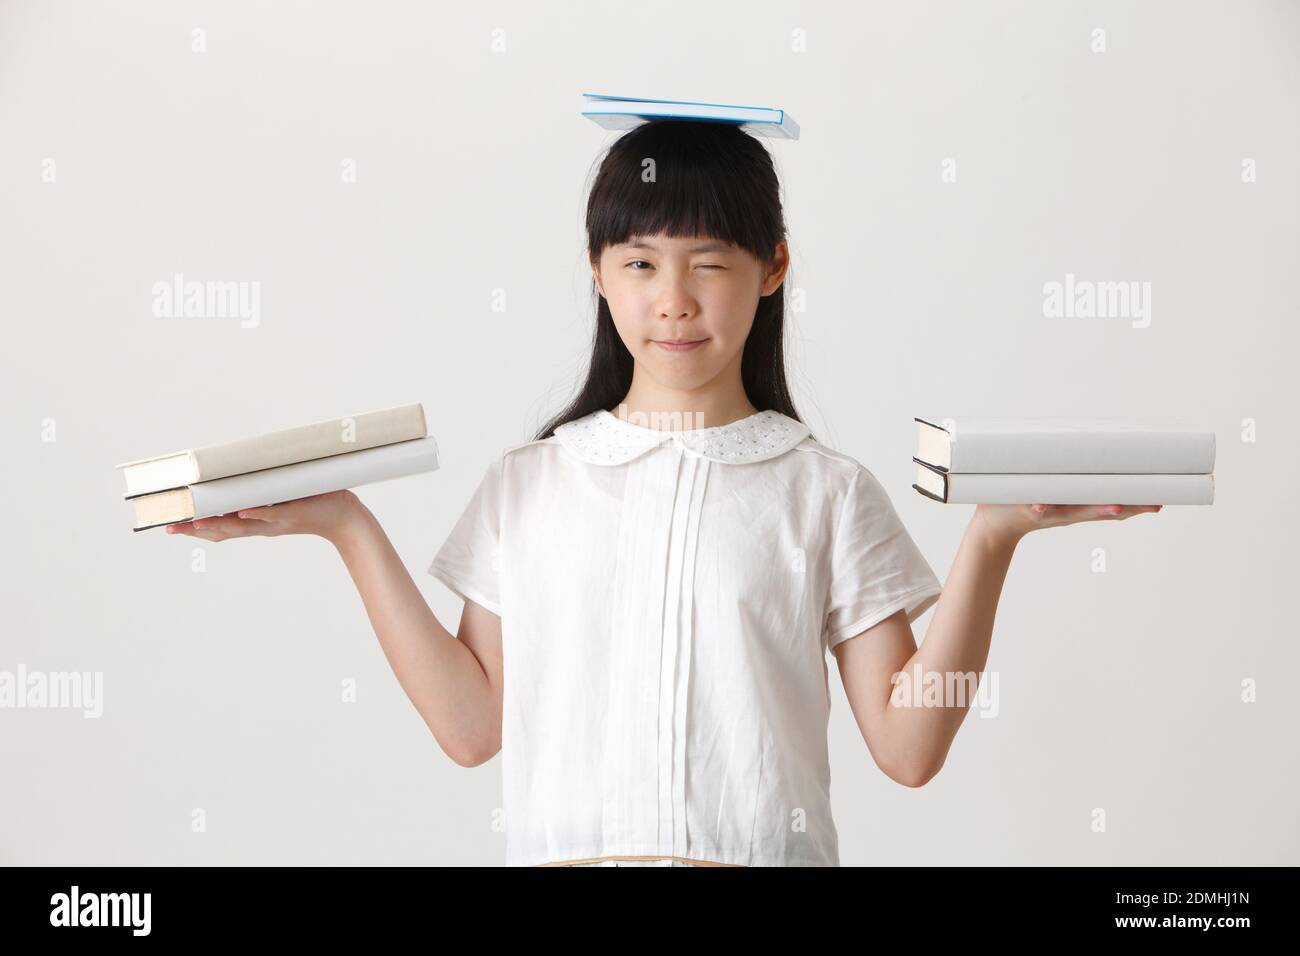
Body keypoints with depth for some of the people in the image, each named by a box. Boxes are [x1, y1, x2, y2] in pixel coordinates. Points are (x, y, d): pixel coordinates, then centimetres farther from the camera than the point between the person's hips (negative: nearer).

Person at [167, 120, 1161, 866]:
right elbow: (473, 724, 2)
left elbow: (908, 745, -2)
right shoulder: (528, 481, 5)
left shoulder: (824, 489, 1)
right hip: (564, 849, 1)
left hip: (764, 848, -1)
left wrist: (991, 539, -10)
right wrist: (349, 527, 0)